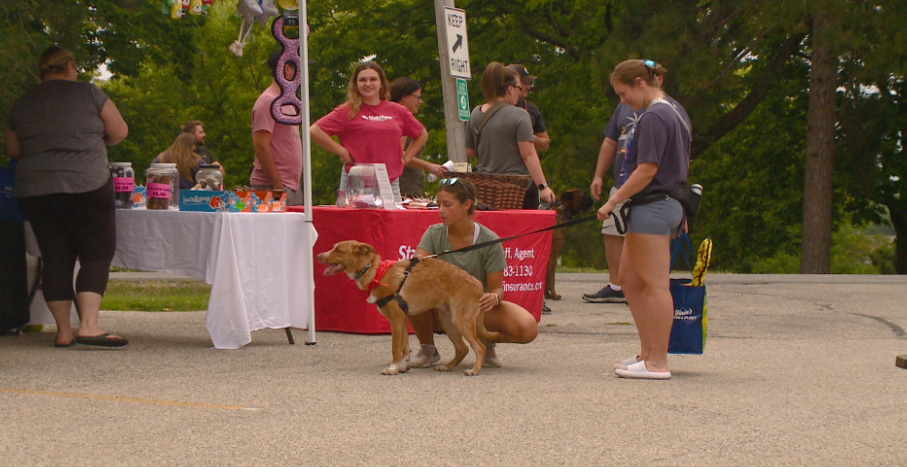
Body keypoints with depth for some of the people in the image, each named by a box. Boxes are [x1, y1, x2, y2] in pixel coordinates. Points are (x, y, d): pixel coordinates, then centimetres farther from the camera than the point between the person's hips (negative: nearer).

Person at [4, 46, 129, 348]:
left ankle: (64, 331, 7)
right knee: (97, 254, 0)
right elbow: (119, 132, 4)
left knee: (55, 258, 8)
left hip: (34, 190, 4)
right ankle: (89, 325, -13)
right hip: (86, 187, -4)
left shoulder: (23, 104, 11)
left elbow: (13, 150, 20)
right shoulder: (87, 93, 0)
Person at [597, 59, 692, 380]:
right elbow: (684, 167, 20)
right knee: (629, 278, 16)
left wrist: (613, 201, -15)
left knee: (655, 284, -6)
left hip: (653, 207, -11)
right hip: (671, 205, 11)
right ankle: (648, 351, 18)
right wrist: (682, 211, 24)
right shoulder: (675, 113, 16)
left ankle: (657, 363, -3)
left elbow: (647, 170, -20)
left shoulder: (653, 118, -15)